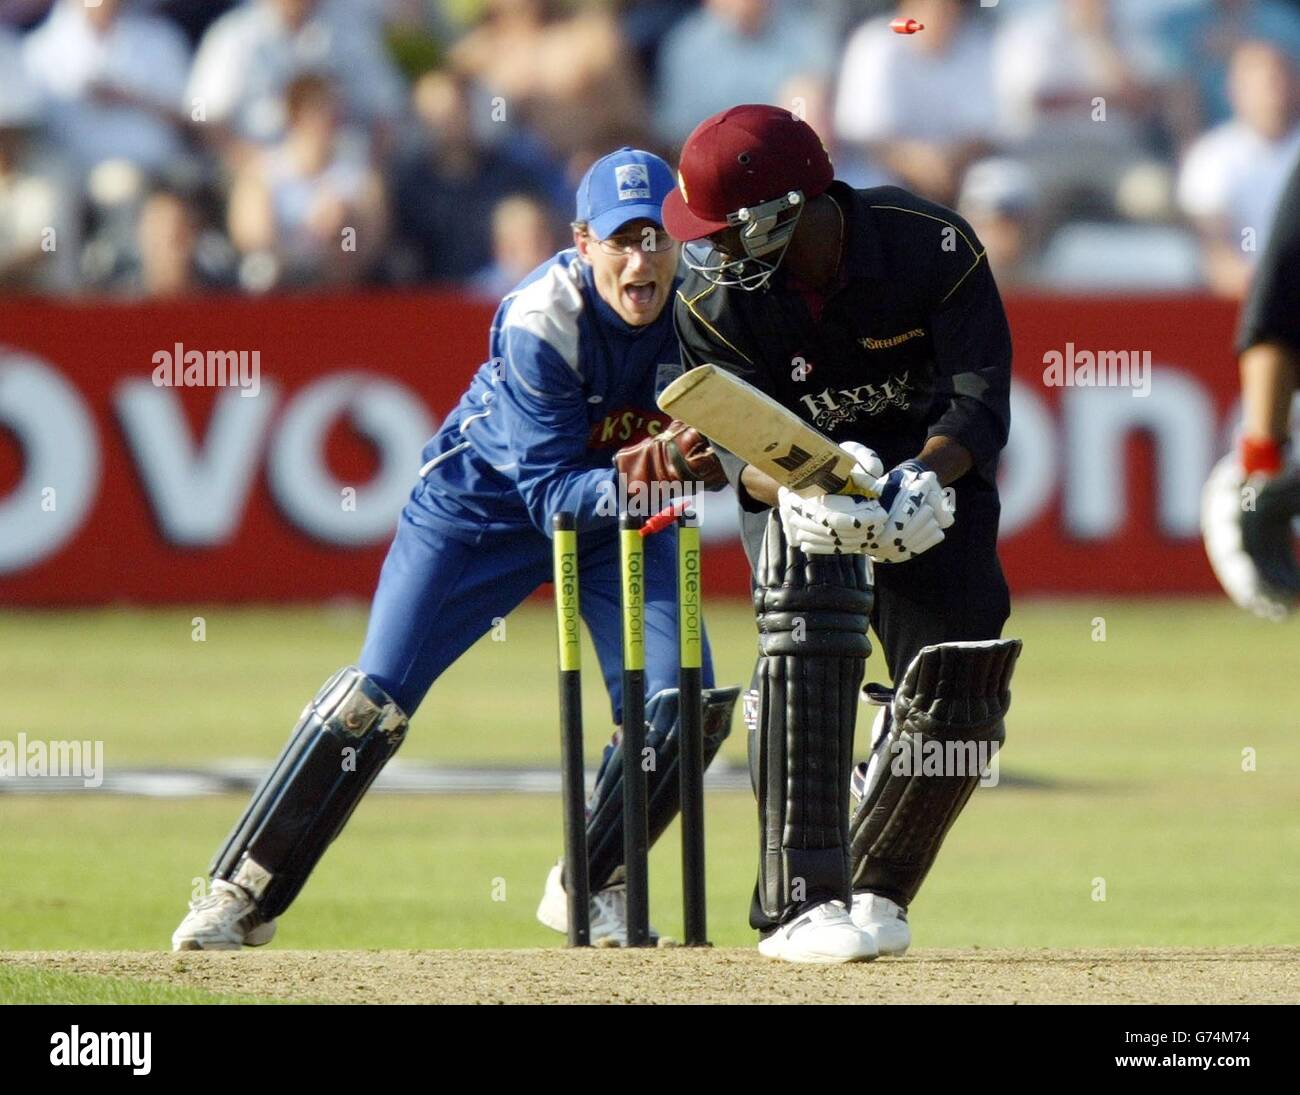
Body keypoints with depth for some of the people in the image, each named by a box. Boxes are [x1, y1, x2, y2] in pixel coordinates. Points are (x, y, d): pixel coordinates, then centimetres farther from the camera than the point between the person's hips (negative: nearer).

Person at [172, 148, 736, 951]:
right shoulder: (540, 325, -31)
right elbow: (552, 495, -30)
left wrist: (680, 465, -35)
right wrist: (627, 483, -50)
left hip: (624, 500, 4)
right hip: (488, 495, -3)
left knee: (685, 703, -13)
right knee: (375, 698, -11)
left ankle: (590, 886, 9)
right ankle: (243, 893, 1)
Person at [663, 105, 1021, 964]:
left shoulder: (934, 246, -25)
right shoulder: (715, 296, -20)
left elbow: (978, 400, -25)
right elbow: (742, 442, -19)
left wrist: (922, 480, -45)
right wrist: (796, 495, -42)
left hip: (933, 464, 1)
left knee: (958, 690, -12)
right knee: (810, 616, -30)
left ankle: (876, 893, 14)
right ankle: (799, 902, -33)